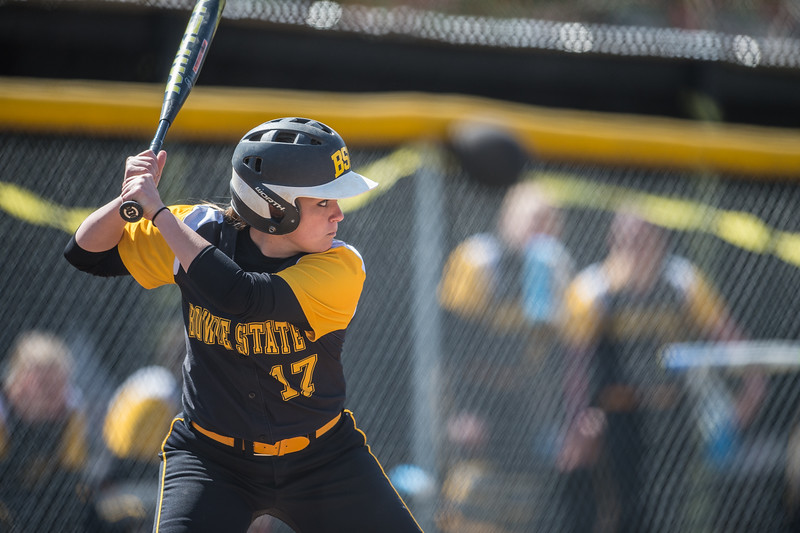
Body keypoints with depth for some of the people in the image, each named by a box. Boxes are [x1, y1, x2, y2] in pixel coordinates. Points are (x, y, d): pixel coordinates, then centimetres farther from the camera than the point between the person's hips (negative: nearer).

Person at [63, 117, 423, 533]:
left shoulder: (341, 268, -19)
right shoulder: (203, 231, -10)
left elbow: (241, 296, -34)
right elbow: (88, 253, -1)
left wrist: (158, 211, -29)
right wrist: (130, 198, -20)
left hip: (322, 459, 0)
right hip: (210, 459, 0)